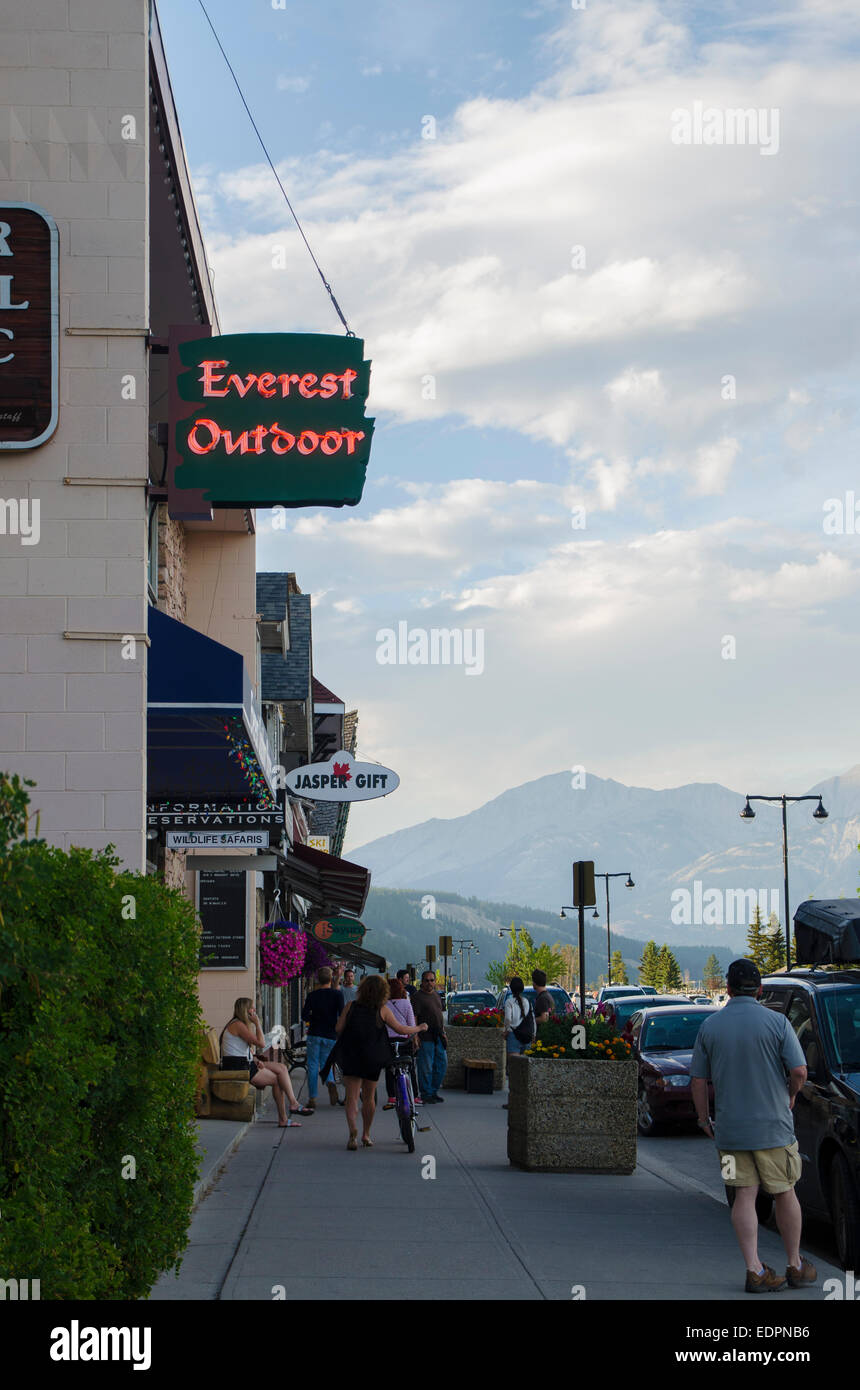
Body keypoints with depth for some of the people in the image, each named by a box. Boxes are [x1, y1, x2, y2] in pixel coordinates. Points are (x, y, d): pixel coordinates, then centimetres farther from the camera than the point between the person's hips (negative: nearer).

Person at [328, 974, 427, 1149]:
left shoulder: (351, 1006, -1)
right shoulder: (382, 1010, -3)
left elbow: (339, 1028, -5)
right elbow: (401, 1029, 0)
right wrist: (419, 1028, 17)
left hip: (351, 1055, 0)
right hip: (373, 1059, 0)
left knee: (352, 1097, -2)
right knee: (369, 1097, 15)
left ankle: (353, 1133, -25)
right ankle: (366, 1136, 25)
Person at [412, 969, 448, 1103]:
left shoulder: (437, 995, 15)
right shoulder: (418, 997, -8)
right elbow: (413, 1017, -13)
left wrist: (443, 1033, 20)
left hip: (438, 1037, 8)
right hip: (426, 1038, -8)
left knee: (442, 1065, 11)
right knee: (426, 1067, -3)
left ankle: (434, 1091, 24)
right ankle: (426, 1095, 6)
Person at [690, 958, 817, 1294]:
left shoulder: (710, 1026, 0)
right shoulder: (777, 1021, -7)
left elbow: (698, 1080, 3)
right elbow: (799, 1070, -12)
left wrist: (703, 1118, 15)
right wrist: (790, 1096, 8)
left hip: (729, 1128, 2)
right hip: (773, 1126, -2)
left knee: (745, 1196, 5)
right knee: (784, 1193, 11)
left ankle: (755, 1270, -1)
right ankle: (795, 1266, 20)